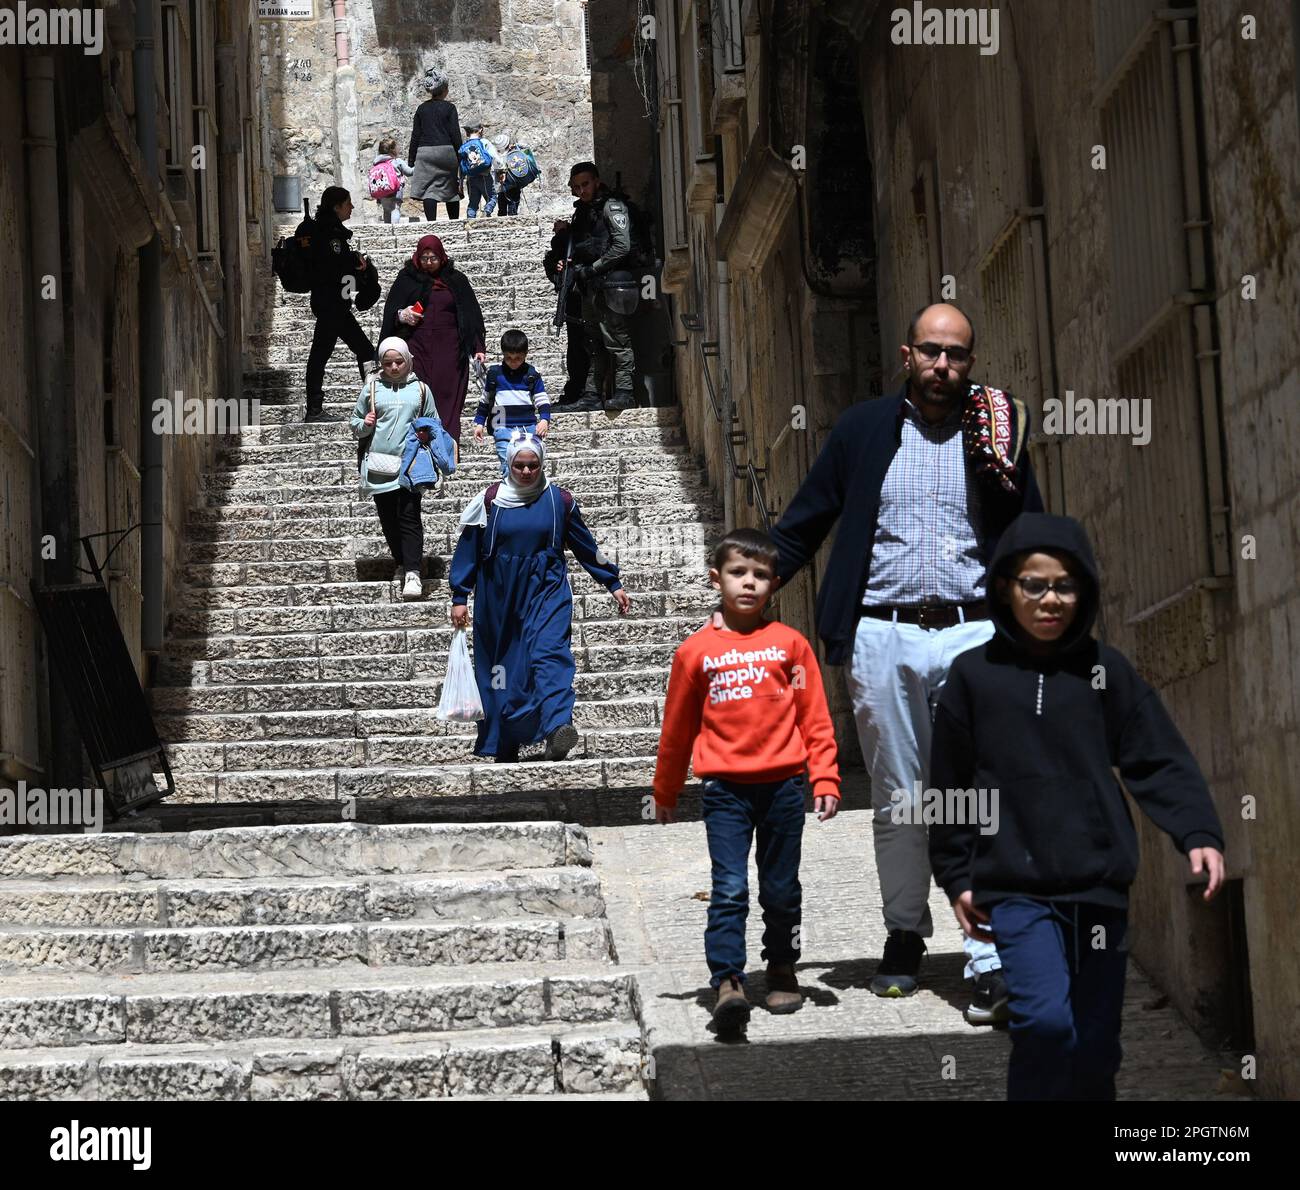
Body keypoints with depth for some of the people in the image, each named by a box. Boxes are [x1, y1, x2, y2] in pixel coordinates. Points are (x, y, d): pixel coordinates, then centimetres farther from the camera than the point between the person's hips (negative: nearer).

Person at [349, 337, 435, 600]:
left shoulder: (420, 389, 8)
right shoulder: (371, 388, 8)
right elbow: (355, 425, 15)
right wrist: (364, 425, -6)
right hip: (379, 464, 2)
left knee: (409, 517, -11)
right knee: (388, 519, 8)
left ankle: (412, 573, -15)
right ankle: (402, 563, 24)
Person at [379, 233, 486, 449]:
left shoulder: (456, 281, 9)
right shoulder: (407, 280, 9)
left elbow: (471, 316, 10)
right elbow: (390, 314, 12)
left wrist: (478, 348, 2)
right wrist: (401, 315, -11)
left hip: (449, 349, 0)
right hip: (417, 348, 0)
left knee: (447, 399, -6)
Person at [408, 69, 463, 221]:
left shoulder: (422, 109, 8)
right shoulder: (449, 108, -1)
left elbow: (415, 136, 8)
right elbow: (455, 135, -4)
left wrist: (411, 160, 12)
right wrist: (460, 158, 3)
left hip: (425, 152, 2)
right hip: (446, 151, -1)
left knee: (428, 191, -6)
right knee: (452, 190, 11)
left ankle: (431, 224, -20)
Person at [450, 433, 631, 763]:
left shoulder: (559, 500, 2)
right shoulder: (490, 501, 1)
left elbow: (586, 546, 12)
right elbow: (468, 550, 5)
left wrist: (613, 584, 15)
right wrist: (460, 598, 2)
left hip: (546, 592, -1)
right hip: (500, 597, 1)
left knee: (549, 654, -23)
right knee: (502, 669, 5)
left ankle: (557, 728, -41)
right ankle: (504, 747, 18)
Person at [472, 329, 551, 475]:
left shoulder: (532, 374, 5)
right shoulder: (494, 373, 6)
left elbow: (543, 401, 5)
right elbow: (485, 401, 17)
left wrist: (544, 419, -12)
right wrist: (479, 423, 13)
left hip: (529, 427, 1)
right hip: (504, 429, -1)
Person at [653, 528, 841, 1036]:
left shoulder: (789, 643, 4)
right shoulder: (696, 650, 4)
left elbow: (815, 717, 5)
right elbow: (678, 727, 13)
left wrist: (825, 780, -3)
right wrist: (665, 794, 19)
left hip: (783, 785, 1)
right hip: (725, 788, -1)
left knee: (782, 891, 11)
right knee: (729, 890, -10)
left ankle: (782, 971, 27)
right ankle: (727, 983, -12)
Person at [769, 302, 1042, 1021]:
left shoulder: (999, 431, 9)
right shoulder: (862, 429, 11)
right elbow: (802, 527, 14)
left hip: (971, 632, -1)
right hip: (883, 637, 1)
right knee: (897, 800, 10)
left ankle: (990, 967, -12)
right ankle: (905, 937, 27)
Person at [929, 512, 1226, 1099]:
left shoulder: (1107, 669, 5)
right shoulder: (973, 674, 2)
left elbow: (1159, 760, 0)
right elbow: (951, 785, 7)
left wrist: (1199, 833, -14)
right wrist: (955, 876, 7)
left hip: (1099, 885, 2)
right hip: (1015, 887, -2)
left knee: (1095, 1045, 9)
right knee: (1046, 1021, -20)